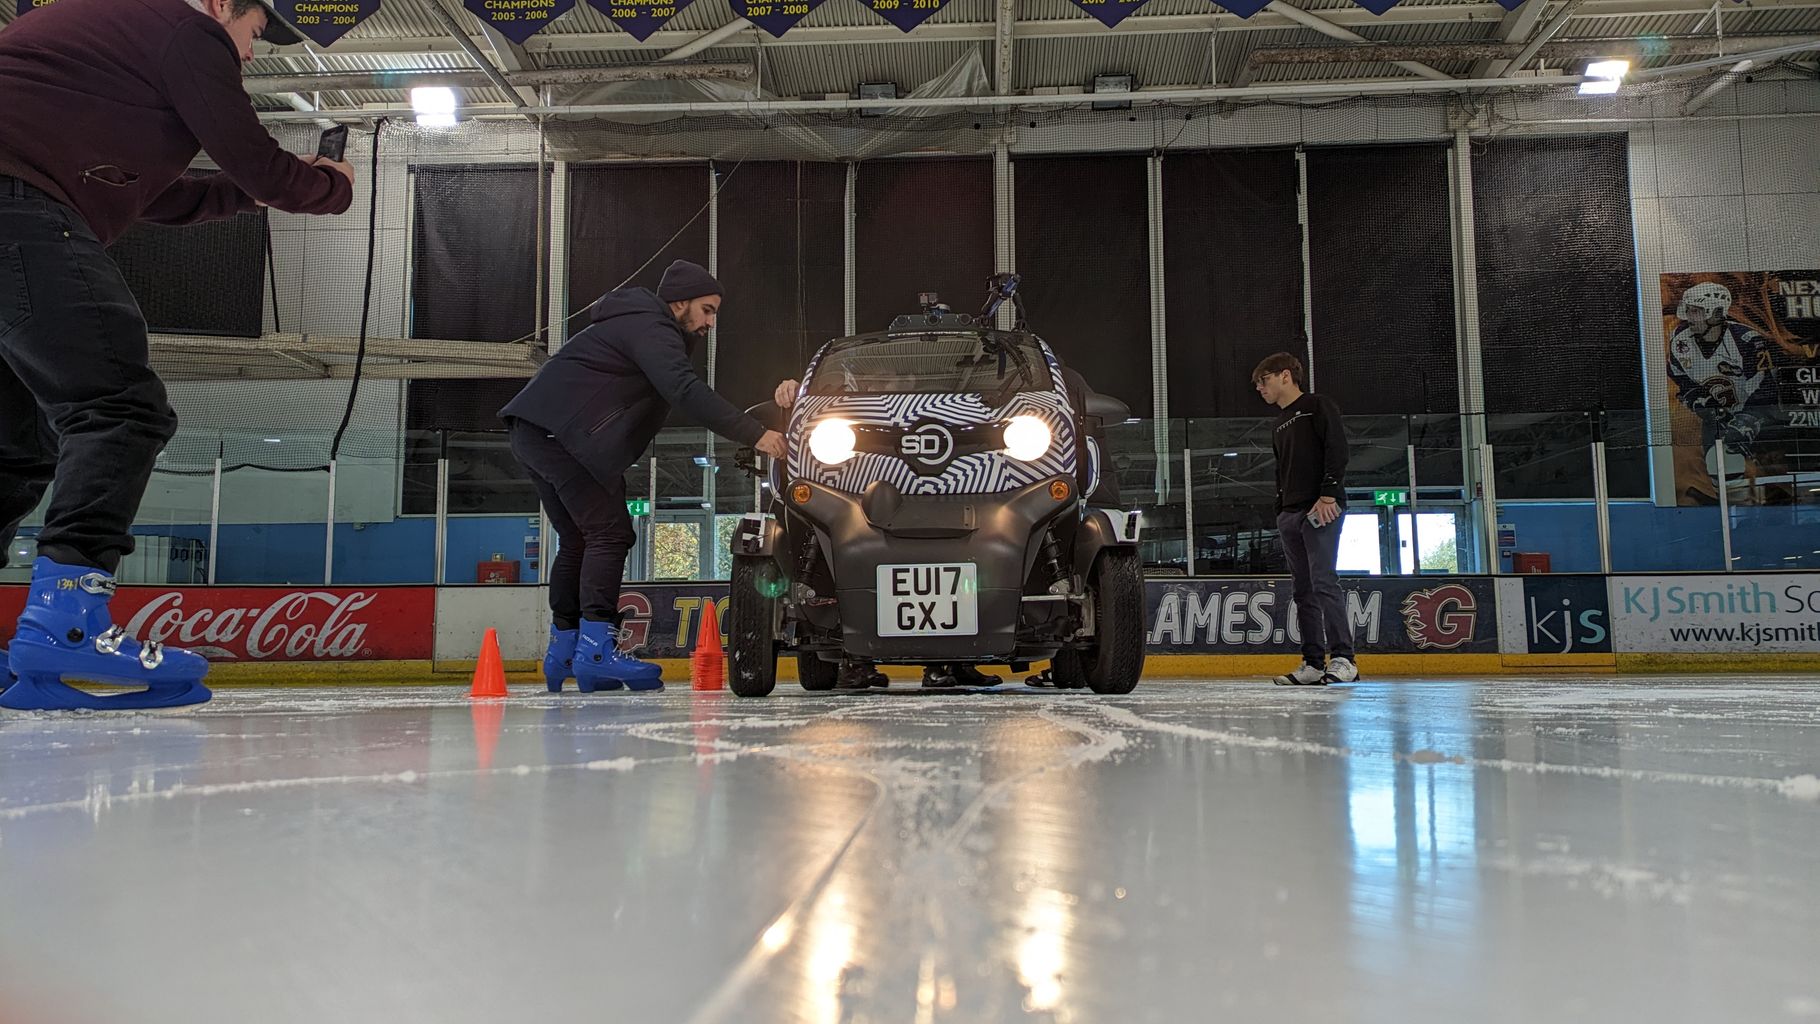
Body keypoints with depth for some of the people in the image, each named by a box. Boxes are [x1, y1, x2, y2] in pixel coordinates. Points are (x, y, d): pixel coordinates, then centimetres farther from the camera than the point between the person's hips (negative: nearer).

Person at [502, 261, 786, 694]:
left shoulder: (643, 326, 25)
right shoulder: (649, 328, -10)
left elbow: (679, 391, 26)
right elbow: (687, 390, -24)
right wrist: (754, 435, -29)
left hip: (534, 432, 11)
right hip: (559, 432, -11)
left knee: (578, 541, 14)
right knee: (609, 534, -12)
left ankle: (563, 651, 18)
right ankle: (596, 649, -15)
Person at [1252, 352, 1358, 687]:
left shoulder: (1318, 406, 1)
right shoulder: (1280, 424, 24)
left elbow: (1338, 450, -11)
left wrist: (1328, 495, -18)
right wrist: (1280, 511, 16)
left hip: (1321, 509, -8)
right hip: (1290, 514, 8)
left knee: (1323, 581, -16)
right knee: (1303, 589, 5)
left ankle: (1343, 658, -15)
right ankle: (1313, 663, 6)